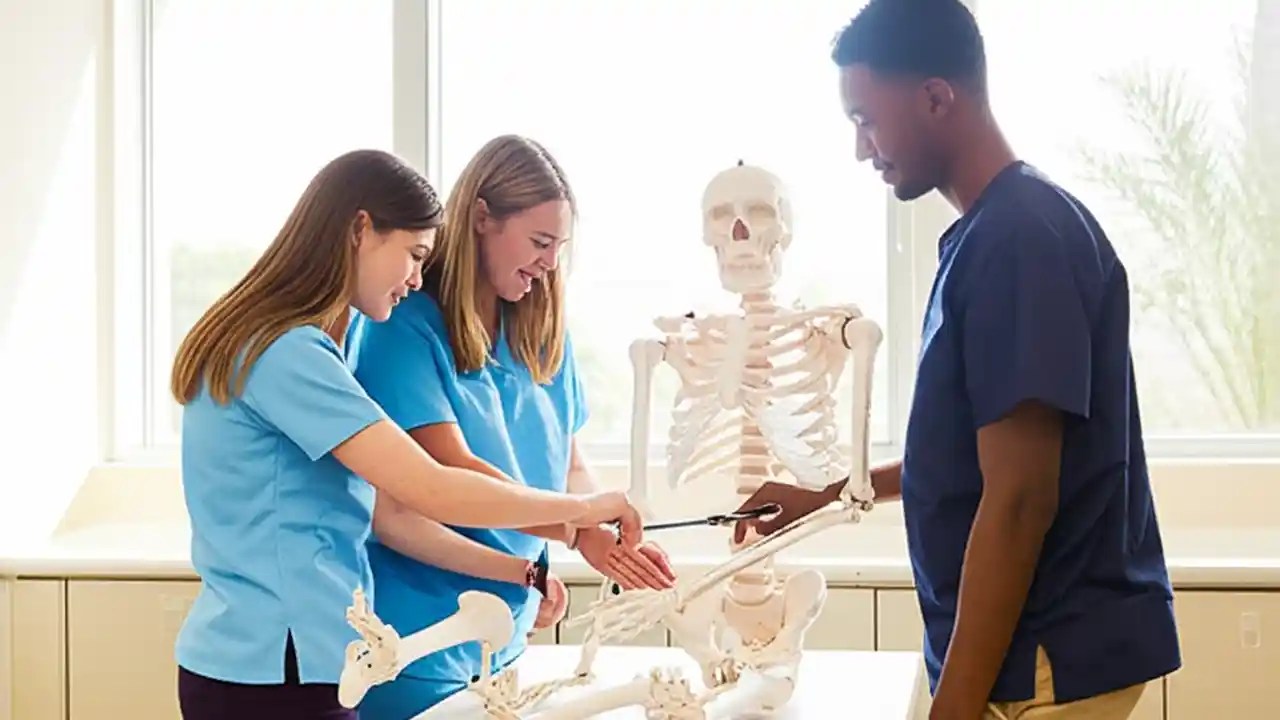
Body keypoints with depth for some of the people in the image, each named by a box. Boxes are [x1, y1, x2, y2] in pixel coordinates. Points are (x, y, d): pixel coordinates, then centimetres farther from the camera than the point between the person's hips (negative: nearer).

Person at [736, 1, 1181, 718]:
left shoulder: (1018, 236, -20)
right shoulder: (991, 231, 11)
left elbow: (1019, 501, -23)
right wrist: (829, 495, 21)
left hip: (1042, 662, -9)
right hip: (1041, 647, 9)